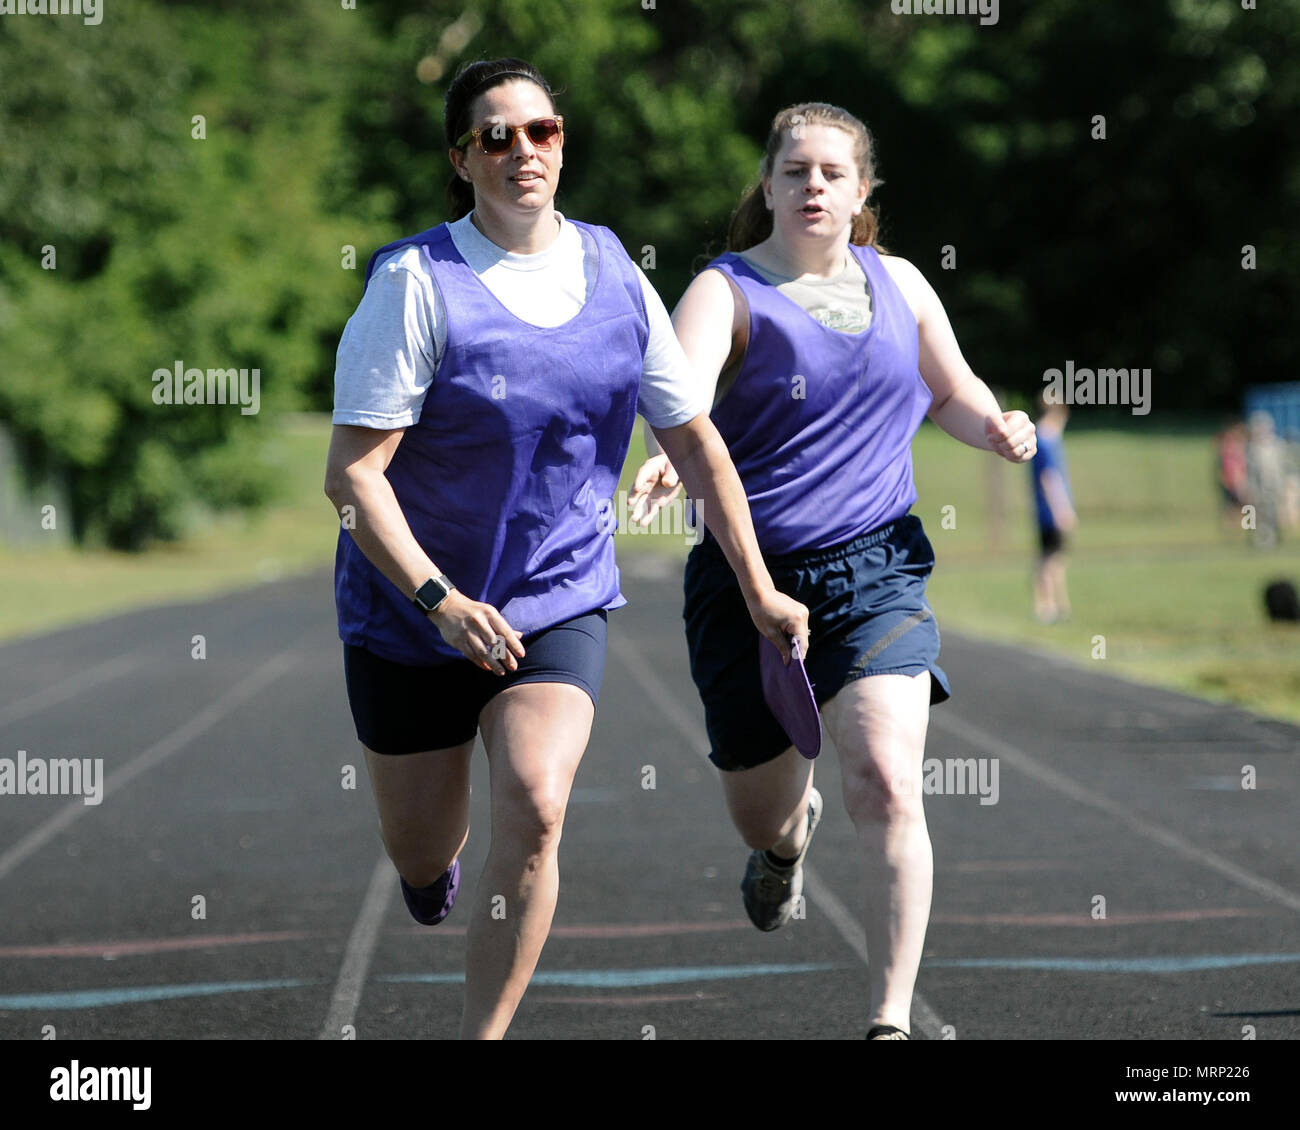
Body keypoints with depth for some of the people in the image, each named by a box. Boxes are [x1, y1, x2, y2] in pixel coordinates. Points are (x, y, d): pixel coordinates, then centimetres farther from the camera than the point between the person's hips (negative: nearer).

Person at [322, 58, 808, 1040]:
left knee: (532, 810, -22)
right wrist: (441, 601, -27)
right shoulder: (418, 283, -15)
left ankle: (484, 1034, -9)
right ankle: (442, 845, 51)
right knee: (420, 854, 11)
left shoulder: (616, 277, -2)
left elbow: (695, 441, 7)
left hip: (561, 601, 2)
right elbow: (353, 473, -18)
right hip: (411, 610, -2)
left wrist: (759, 590, 5)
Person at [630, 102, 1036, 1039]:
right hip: (750, 575, -1)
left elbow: (952, 393, 23)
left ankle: (893, 1018, -17)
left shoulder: (898, 284, 8)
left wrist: (998, 426, 0)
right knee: (759, 813, 12)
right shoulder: (727, 291, -6)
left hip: (877, 567, 1)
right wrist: (669, 458, -49)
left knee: (887, 784, -19)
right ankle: (792, 831, 53)